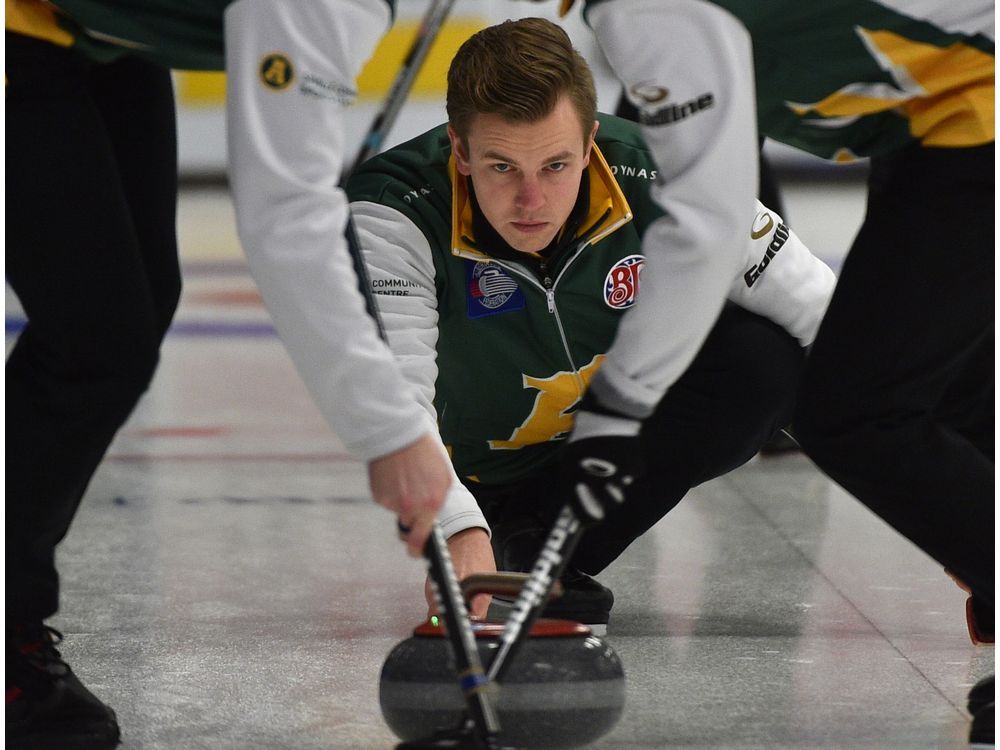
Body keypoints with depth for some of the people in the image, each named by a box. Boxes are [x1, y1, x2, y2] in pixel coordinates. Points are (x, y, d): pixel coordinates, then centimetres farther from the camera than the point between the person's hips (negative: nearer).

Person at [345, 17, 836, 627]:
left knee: (763, 362, -23)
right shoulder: (392, 216, -33)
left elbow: (823, 309, -17)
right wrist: (458, 530, -61)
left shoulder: (656, 182, -25)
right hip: (474, 477, 0)